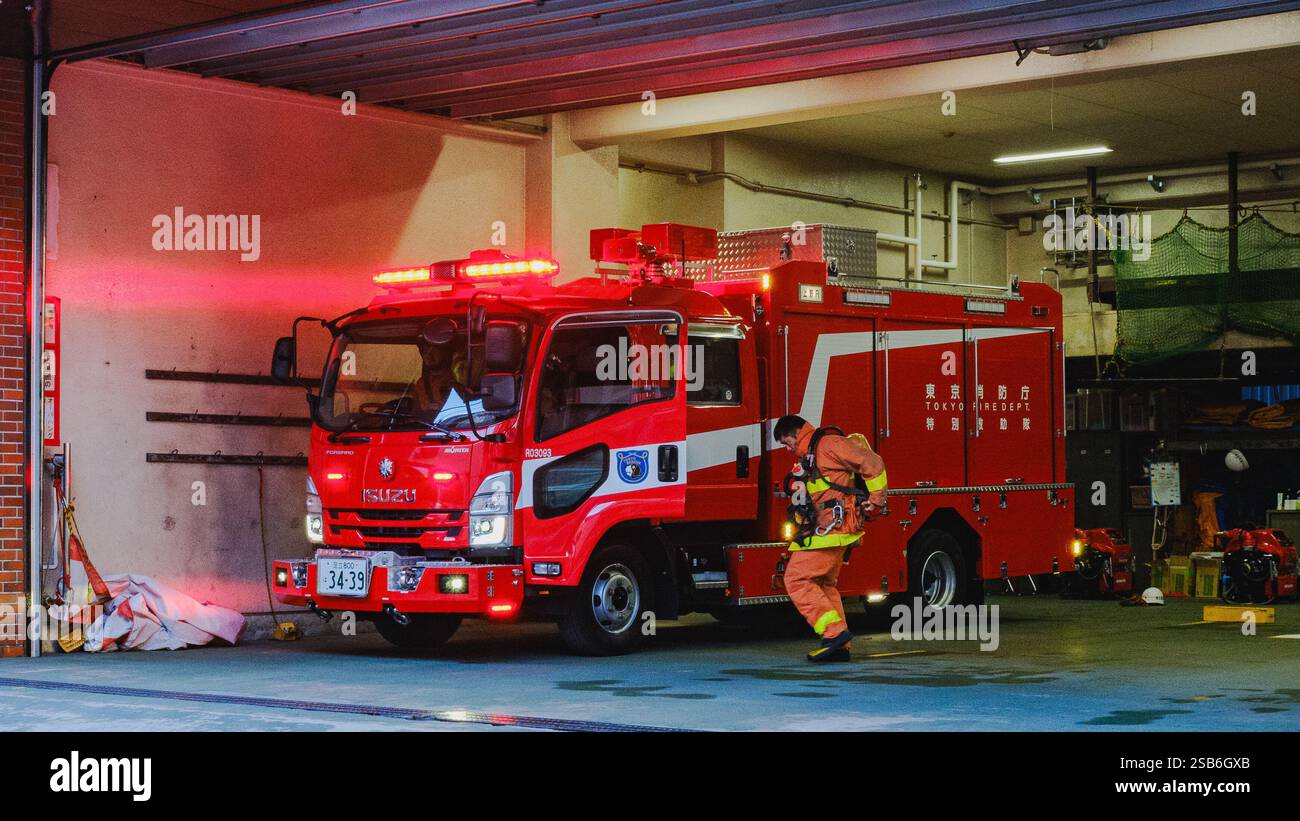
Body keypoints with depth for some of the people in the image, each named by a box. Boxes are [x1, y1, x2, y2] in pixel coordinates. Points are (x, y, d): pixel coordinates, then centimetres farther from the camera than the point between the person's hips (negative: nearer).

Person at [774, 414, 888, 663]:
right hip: (829, 528, 11)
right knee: (824, 584, 14)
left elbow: (872, 462, -15)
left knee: (797, 578, -12)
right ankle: (840, 646, 13)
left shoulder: (828, 444, -10)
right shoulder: (810, 456, 23)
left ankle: (835, 631, -16)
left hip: (832, 527, -11)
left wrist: (875, 501, -13)